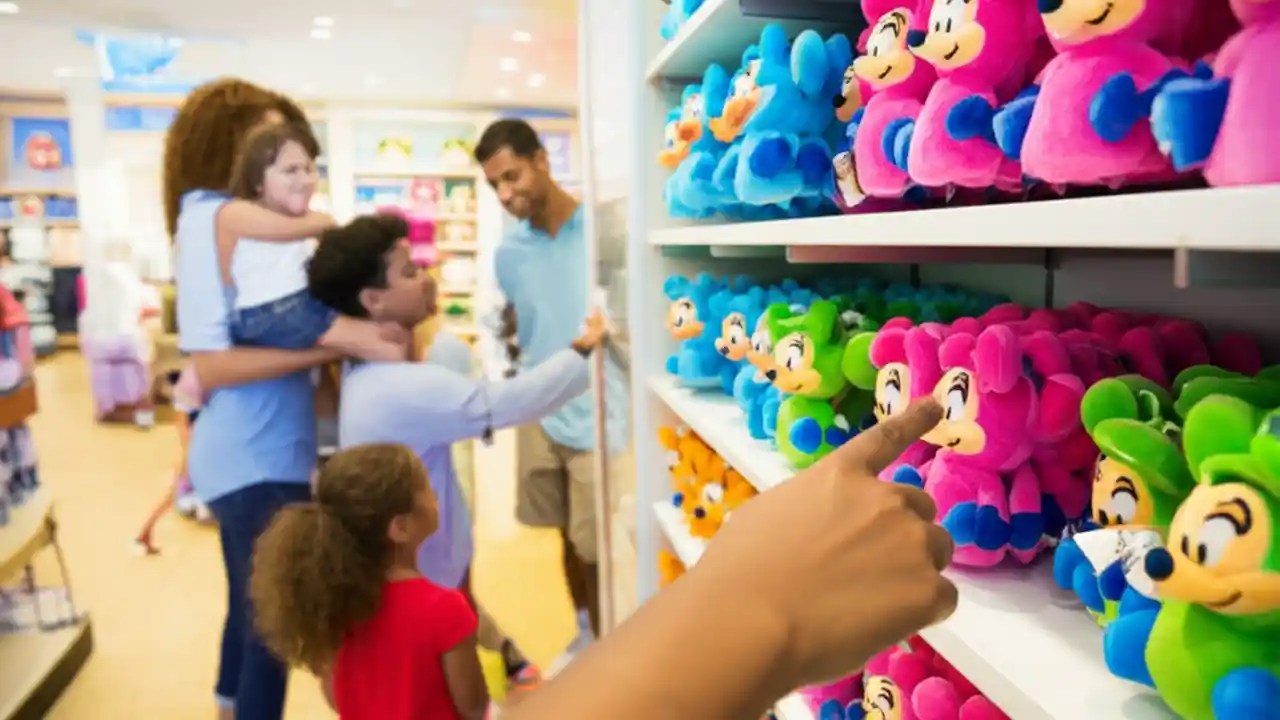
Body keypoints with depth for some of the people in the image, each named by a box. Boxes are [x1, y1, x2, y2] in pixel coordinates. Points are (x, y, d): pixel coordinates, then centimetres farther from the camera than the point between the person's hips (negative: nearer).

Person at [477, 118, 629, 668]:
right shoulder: (507, 252, 4)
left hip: (599, 413, -5)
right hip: (541, 413, 5)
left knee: (598, 548, 5)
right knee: (569, 536, 19)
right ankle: (585, 636, 42)